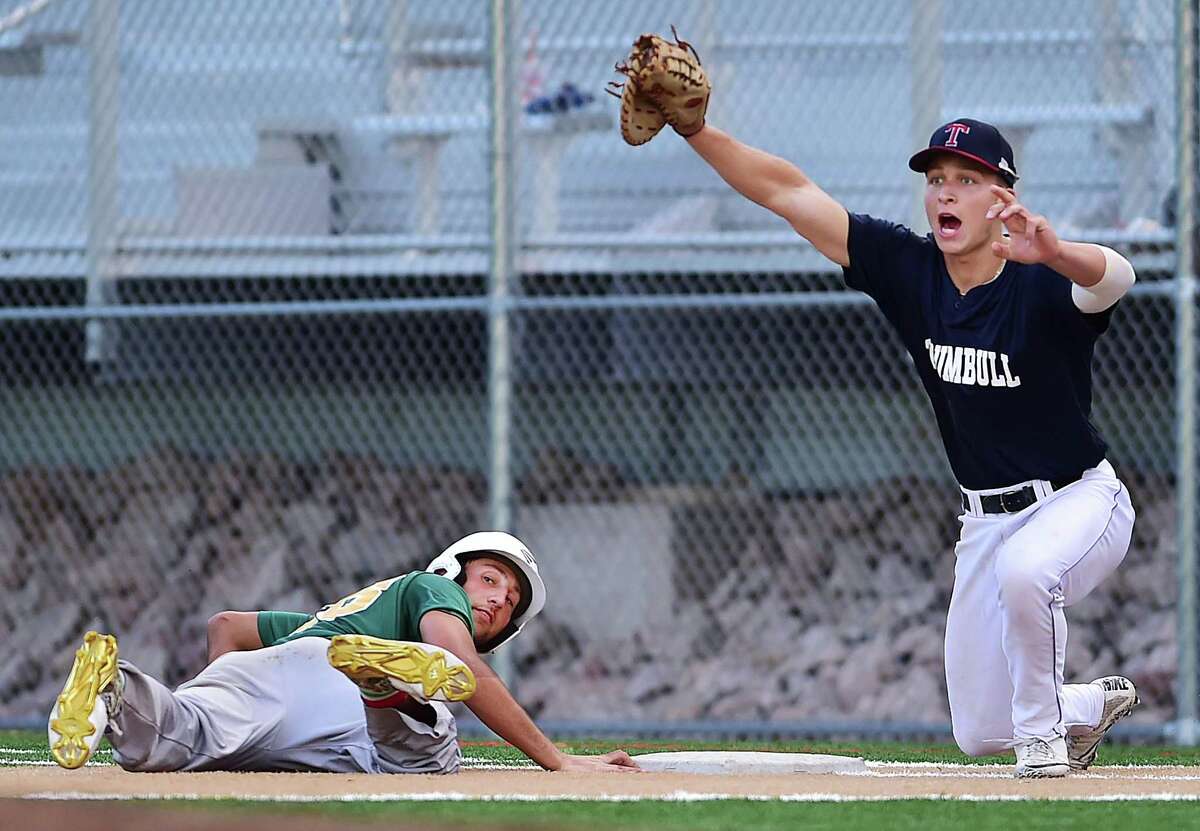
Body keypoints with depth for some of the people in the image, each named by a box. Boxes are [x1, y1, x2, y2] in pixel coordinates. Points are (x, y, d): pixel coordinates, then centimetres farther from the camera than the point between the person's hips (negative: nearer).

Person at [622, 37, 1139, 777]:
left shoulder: (1041, 285, -22)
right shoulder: (909, 270, -7)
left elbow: (1114, 277, -45)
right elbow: (789, 193, -6)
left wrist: (1057, 253, -67)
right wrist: (697, 131, -15)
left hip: (1079, 499, -6)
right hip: (987, 517, 6)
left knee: (1025, 568, -41)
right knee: (979, 735, 9)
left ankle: (1044, 729, -16)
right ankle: (1094, 706, 40)